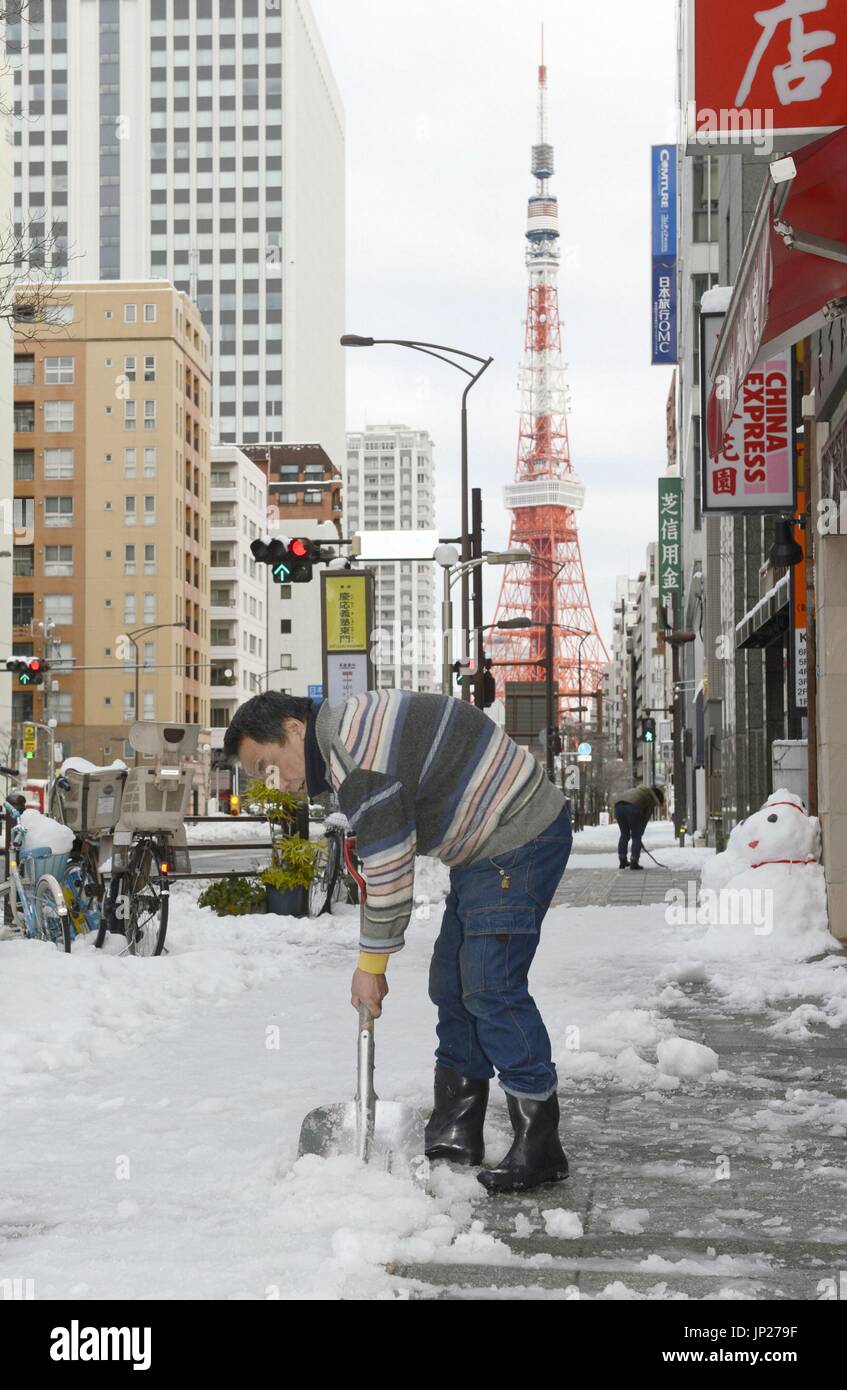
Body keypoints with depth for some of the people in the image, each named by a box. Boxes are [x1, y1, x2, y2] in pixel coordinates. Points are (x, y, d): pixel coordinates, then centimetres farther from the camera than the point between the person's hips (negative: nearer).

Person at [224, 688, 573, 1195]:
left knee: (491, 988, -14)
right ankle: (454, 1137, 19)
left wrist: (372, 964, -12)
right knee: (452, 984, 12)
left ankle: (539, 1148, -9)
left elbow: (391, 867, -21)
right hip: (487, 848, 11)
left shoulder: (357, 753, -22)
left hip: (521, 843, -11)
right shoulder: (346, 730, 12)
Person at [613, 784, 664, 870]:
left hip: (618, 805, 6)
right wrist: (640, 832, 18)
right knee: (636, 837, 8)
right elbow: (646, 818, 11)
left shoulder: (639, 790, 37)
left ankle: (622, 862, 23)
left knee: (624, 835, 20)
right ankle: (634, 863, 4)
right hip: (633, 807, -6)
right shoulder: (652, 799, 17)